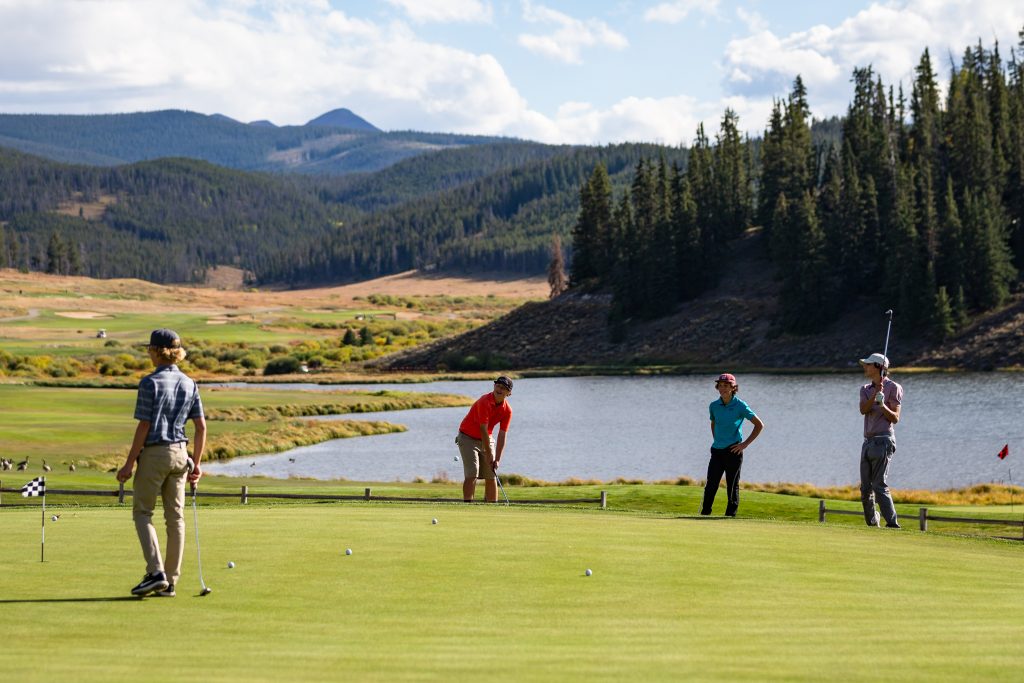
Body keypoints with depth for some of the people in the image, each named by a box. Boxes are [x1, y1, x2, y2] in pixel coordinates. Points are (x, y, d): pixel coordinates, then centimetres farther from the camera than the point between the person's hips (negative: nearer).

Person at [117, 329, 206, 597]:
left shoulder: (150, 382, -12)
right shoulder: (189, 384, 6)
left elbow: (144, 426, -14)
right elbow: (201, 426, 5)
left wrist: (129, 463, -9)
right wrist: (196, 463, 12)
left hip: (153, 453, -5)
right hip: (180, 454, 6)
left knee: (142, 512, 5)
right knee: (175, 517, 8)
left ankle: (156, 572, -10)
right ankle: (170, 582, 10)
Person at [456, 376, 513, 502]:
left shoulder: (507, 410, -8)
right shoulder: (484, 402, -26)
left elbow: (502, 435, -9)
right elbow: (483, 430, -25)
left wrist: (497, 459, -15)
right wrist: (488, 454, -22)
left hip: (486, 439, 6)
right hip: (467, 438, -6)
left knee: (491, 476, 3)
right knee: (472, 474, -16)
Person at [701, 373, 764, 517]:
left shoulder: (740, 406, -6)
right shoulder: (714, 406, 8)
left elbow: (759, 425, -3)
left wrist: (745, 444, -7)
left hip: (733, 451, -4)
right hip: (717, 451, 4)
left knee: (732, 486, 1)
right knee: (711, 485, -1)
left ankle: (731, 514, 6)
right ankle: (704, 513, 2)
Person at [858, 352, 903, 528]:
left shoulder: (893, 387, -1)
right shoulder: (866, 389, 18)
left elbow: (895, 418, -5)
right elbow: (863, 410, -3)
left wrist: (883, 406, -22)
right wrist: (875, 394, -16)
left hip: (883, 440, -7)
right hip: (868, 441, 7)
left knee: (880, 485, -15)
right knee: (865, 487, 6)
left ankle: (892, 523, -16)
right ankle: (872, 524, 13)